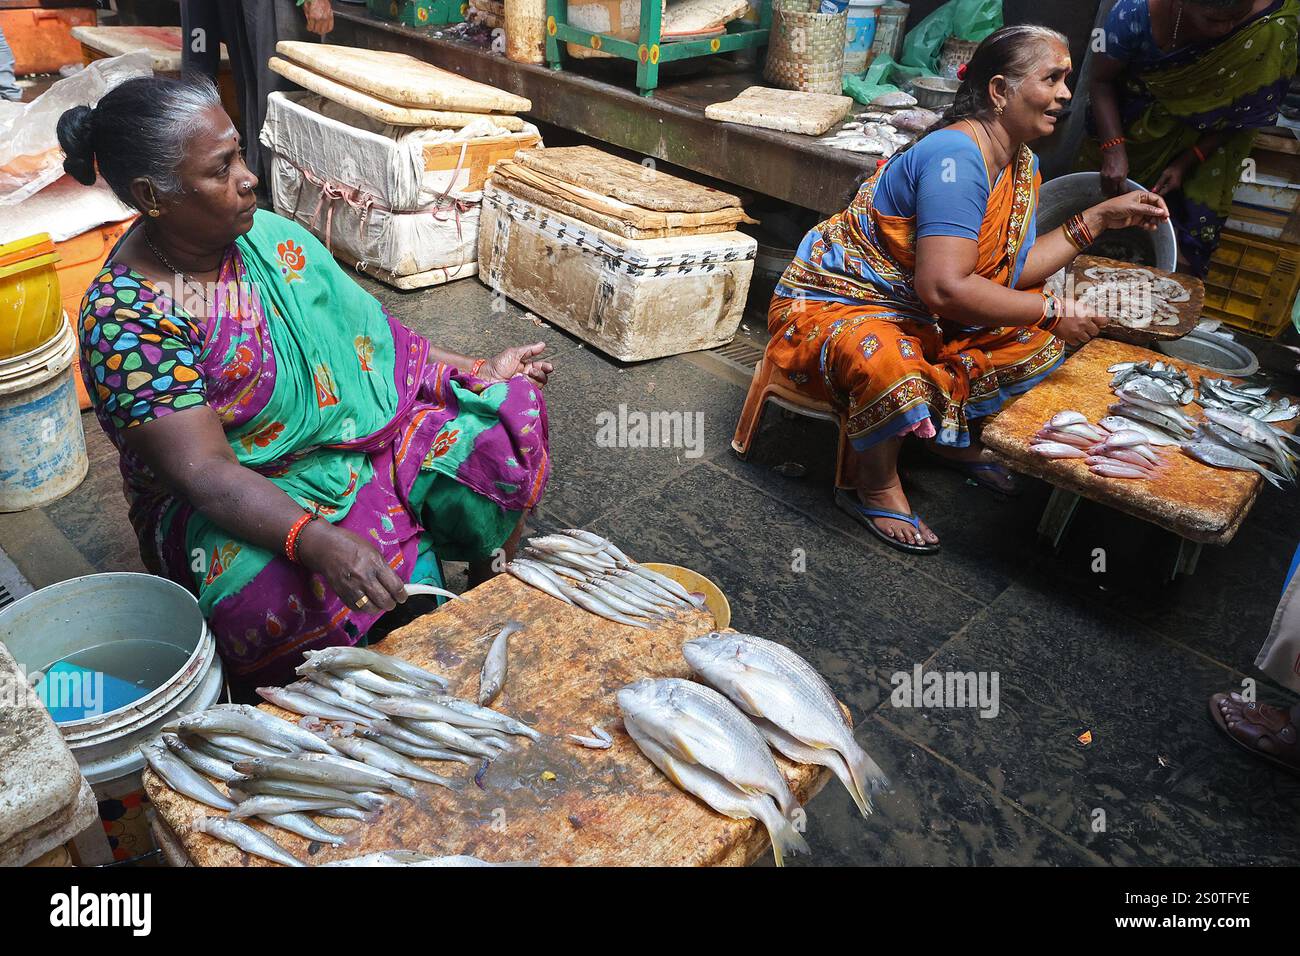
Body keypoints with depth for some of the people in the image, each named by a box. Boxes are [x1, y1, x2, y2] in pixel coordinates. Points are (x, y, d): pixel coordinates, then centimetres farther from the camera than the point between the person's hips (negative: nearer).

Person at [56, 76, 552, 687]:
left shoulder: (265, 235, 1)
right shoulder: (124, 319, -19)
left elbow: (364, 327, 10)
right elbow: (203, 470, -25)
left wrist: (475, 370, 4)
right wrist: (314, 540, -41)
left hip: (366, 425, 7)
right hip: (242, 501, -6)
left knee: (509, 415, -9)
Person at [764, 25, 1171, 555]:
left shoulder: (1022, 164, 5)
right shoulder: (957, 154, -26)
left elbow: (1009, 271, 3)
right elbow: (943, 288, -34)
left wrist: (1099, 218, 2)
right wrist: (1053, 311, -25)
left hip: (919, 317, 9)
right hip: (831, 307, -9)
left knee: (1040, 335, 6)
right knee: (891, 371, -40)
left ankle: (956, 437, 18)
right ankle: (876, 485, -10)